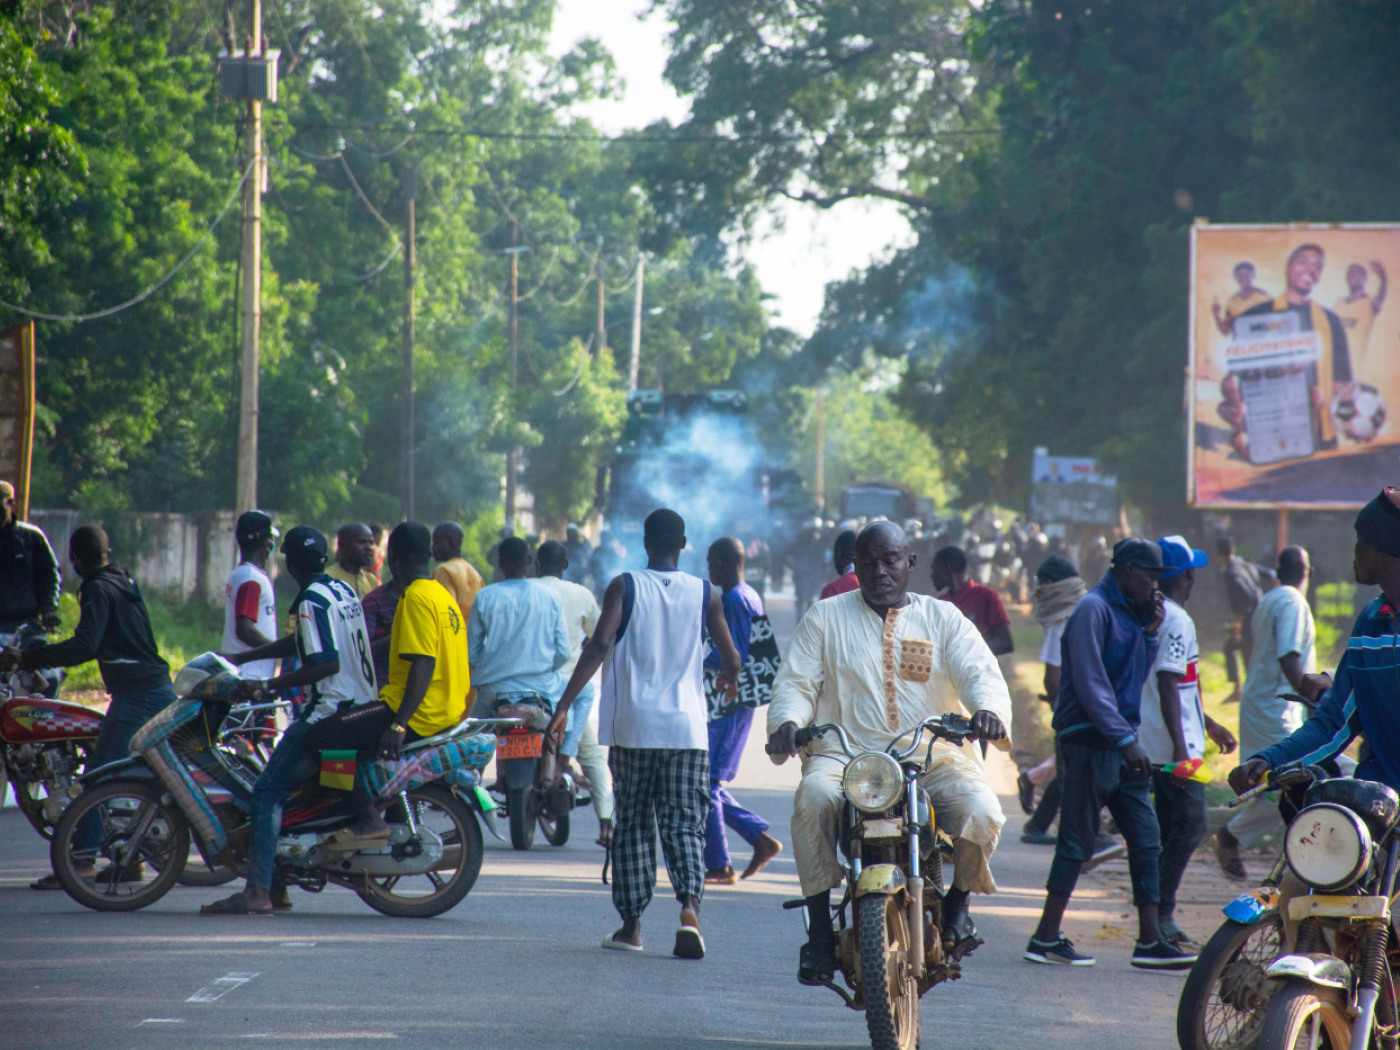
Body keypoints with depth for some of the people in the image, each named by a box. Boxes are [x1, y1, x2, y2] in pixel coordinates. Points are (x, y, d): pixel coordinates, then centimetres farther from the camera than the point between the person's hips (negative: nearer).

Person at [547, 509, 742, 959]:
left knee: (632, 826, 10)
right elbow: (730, 657, 11)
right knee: (685, 825, 0)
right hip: (687, 728, 1)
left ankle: (631, 924, 10)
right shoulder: (704, 594, 5)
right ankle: (690, 908, -22)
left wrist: (564, 705, -15)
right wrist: (730, 678, 35)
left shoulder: (624, 588, -1)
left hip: (633, 727, -1)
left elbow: (599, 646, -13)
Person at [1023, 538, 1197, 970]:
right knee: (1077, 840, -5)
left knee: (1146, 838, 4)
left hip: (1120, 743, 9)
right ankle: (1046, 937, 2)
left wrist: (1150, 631, 5)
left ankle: (1150, 941, 6)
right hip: (1090, 742, -9)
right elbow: (1091, 684, -18)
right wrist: (1125, 739, -22)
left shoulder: (1130, 611, 16)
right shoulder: (1094, 609, -12)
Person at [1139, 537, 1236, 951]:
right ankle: (1162, 916, -12)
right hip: (1176, 745, -10)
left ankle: (1158, 920, 14)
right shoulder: (1177, 621, -16)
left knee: (1169, 827, 13)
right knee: (1189, 825, -9)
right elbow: (1167, 685, -23)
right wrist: (1179, 748, -27)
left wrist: (1208, 723, 34)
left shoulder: (1154, 616, 16)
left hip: (1157, 745, 10)